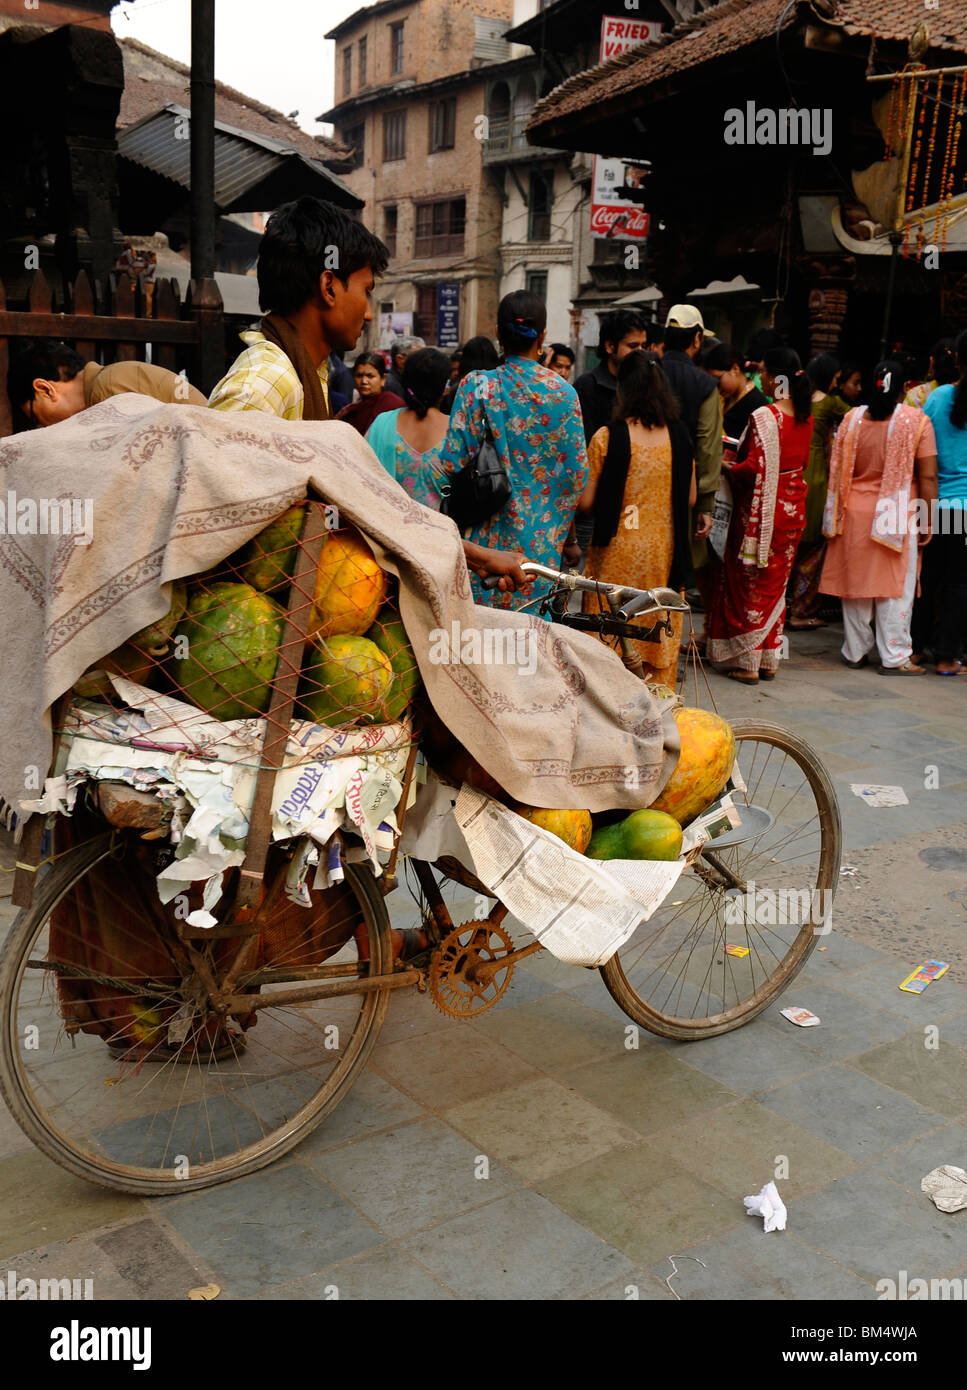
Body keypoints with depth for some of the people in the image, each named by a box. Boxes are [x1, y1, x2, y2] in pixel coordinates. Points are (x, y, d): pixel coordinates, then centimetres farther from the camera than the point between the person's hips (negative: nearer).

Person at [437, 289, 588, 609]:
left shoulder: (477, 385, -7)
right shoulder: (562, 391, -3)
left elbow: (452, 461, -9)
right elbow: (577, 471, 1)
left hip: (489, 533, -1)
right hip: (542, 534, 1)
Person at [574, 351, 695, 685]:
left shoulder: (607, 438, -11)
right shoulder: (679, 437, -1)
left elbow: (585, 501, -9)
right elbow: (690, 498, 6)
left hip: (617, 553, -3)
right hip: (665, 553, 3)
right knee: (661, 641, 13)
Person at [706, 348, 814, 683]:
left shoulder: (764, 416, -18)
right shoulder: (805, 417, 5)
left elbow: (756, 468, -22)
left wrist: (728, 469, -5)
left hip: (760, 508, -7)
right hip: (792, 507, 7)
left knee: (749, 583, 4)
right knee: (775, 583, 15)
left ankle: (746, 662, 8)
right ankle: (770, 659, 21)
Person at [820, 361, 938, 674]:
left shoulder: (852, 419, 1)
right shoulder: (916, 421, -9)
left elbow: (837, 470, 7)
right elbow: (928, 477, -11)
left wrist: (839, 515, 16)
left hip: (855, 513, 4)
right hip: (897, 516, -3)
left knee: (856, 581, 11)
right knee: (896, 587, 4)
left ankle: (855, 652, 19)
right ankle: (894, 657, 8)